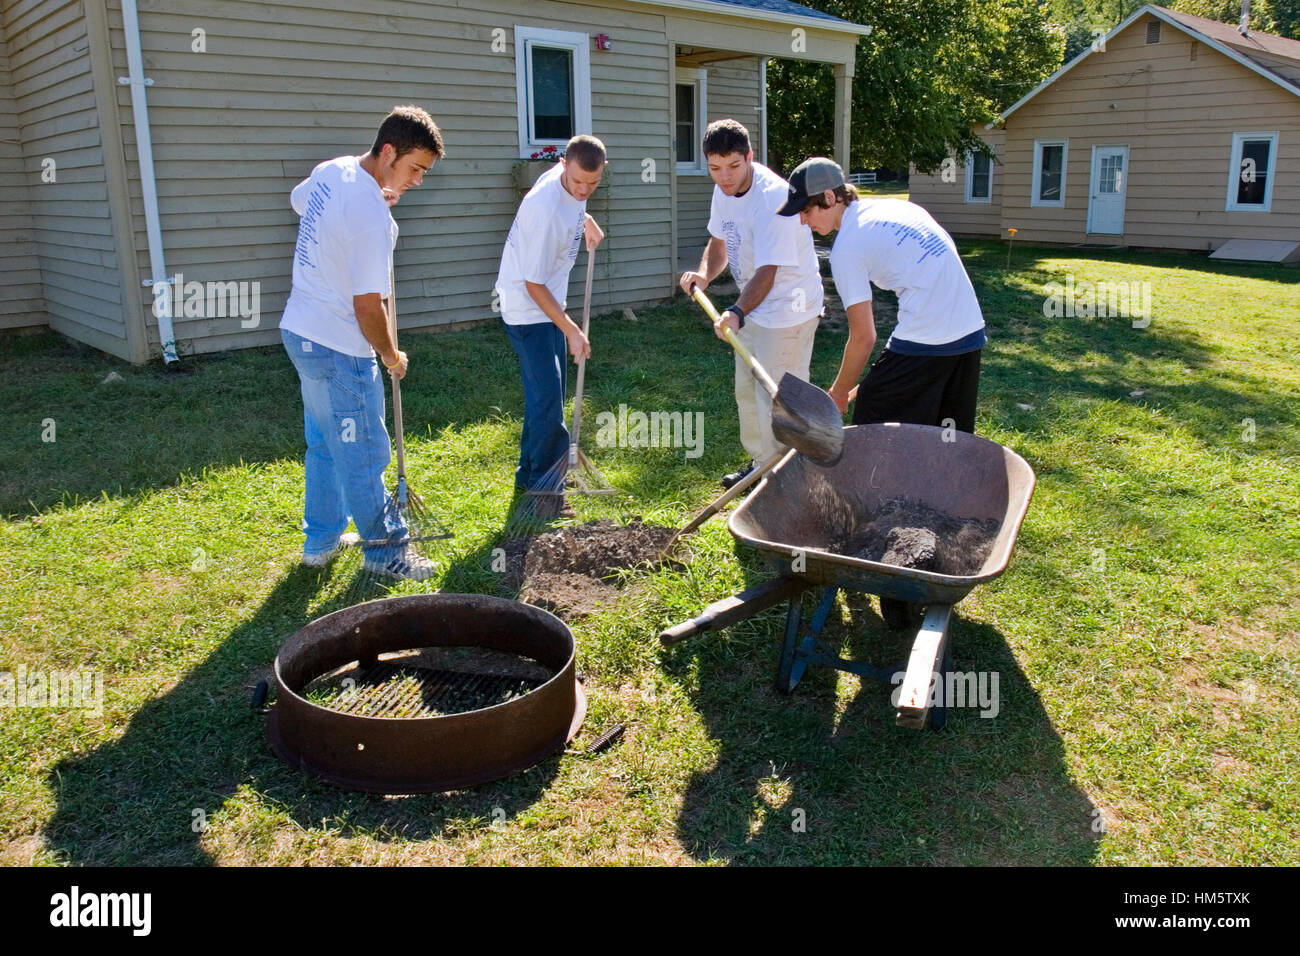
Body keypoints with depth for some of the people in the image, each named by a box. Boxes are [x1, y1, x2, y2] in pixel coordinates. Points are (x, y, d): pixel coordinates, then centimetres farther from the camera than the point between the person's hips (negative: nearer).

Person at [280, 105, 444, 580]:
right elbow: (368, 307, -22)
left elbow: (298, 199, 28)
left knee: (324, 442, 21)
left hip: (299, 329, 10)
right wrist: (392, 356, -4)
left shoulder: (331, 170, 3)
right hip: (338, 349, -10)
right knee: (363, 454, 4)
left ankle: (321, 540, 35)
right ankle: (385, 549, 20)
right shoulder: (372, 218, -25)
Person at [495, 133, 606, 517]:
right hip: (527, 308, -9)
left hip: (550, 303, 10)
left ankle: (529, 475, 29)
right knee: (547, 396, -12)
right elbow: (534, 284, -25)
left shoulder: (572, 187, -4)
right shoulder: (546, 210, -30)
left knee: (549, 394, 15)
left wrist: (586, 220, 9)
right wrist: (571, 330, -24)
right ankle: (545, 487, -2)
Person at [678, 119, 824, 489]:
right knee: (747, 391, 21)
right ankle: (760, 462, 41)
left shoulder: (772, 197, -28)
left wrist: (738, 313, -47)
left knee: (776, 398, -8)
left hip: (788, 309, -10)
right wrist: (704, 275, -8)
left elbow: (767, 272, -33)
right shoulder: (724, 190, 0)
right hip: (752, 306, 10)